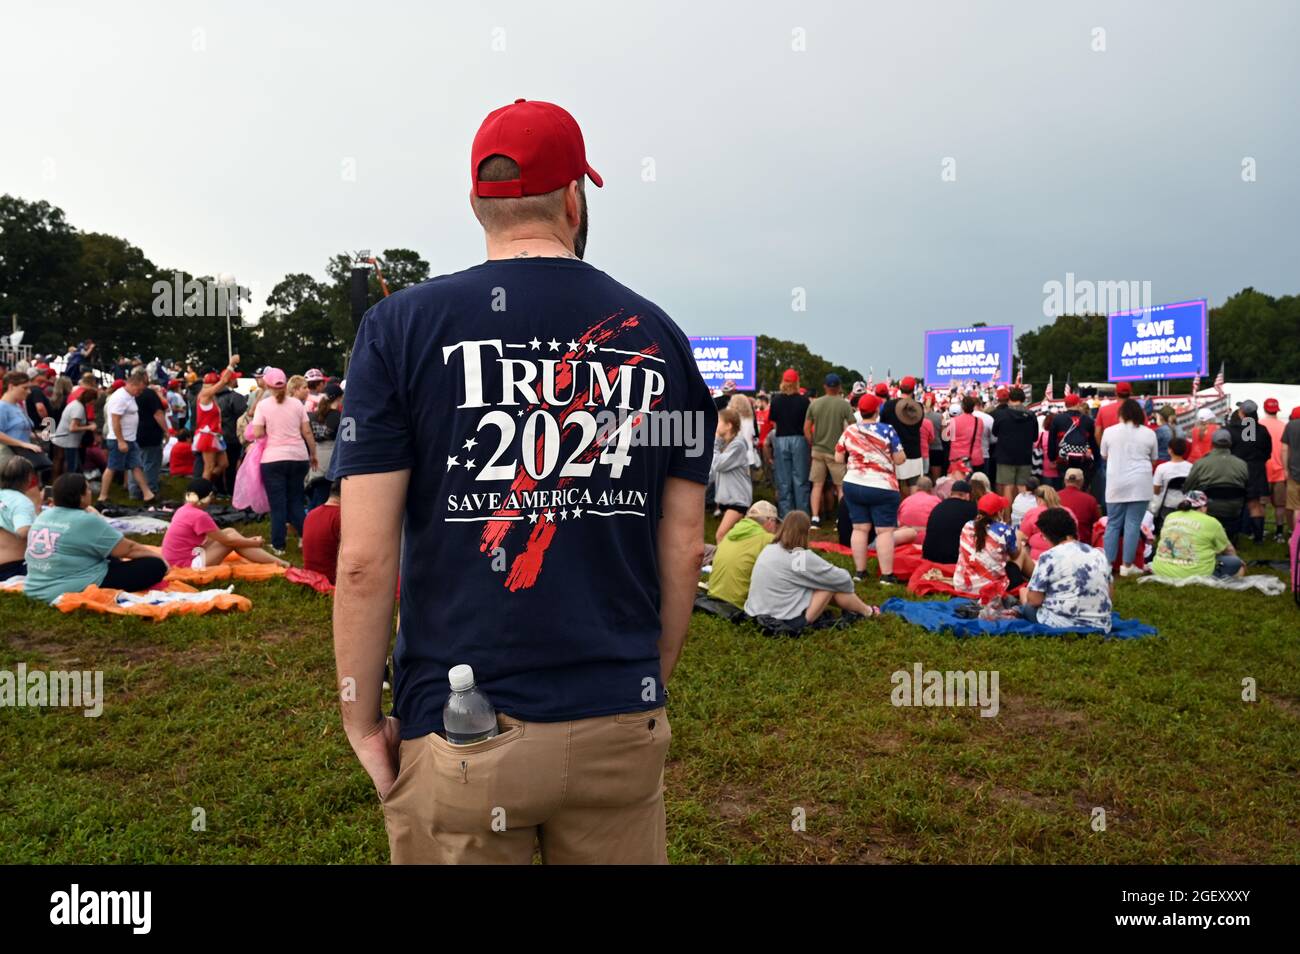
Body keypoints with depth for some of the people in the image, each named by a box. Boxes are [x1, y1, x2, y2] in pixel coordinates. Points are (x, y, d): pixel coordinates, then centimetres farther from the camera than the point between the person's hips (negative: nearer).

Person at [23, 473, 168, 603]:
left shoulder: (44, 515, 8)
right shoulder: (87, 521, -15)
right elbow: (129, 549, -7)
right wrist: (158, 557, 6)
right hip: (74, 591, -9)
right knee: (154, 565, -12)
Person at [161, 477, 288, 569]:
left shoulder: (185, 509, 8)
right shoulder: (199, 516, -19)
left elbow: (219, 535, 15)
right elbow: (227, 541, -11)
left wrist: (249, 541, 15)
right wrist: (254, 543, 2)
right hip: (187, 564, -8)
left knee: (230, 531, 6)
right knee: (232, 537, -5)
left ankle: (275, 560, 6)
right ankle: (276, 562, 0)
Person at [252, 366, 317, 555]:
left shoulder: (263, 405, -4)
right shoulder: (296, 403, 3)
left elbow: (257, 433, -9)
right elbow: (307, 432, 2)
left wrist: (269, 430, 12)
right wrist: (313, 454, 11)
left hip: (273, 459, -2)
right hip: (298, 457, 3)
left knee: (278, 504, 4)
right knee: (295, 500, 15)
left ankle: (278, 545, 7)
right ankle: (305, 536, 9)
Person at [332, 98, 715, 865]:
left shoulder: (404, 326, -6)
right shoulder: (658, 336, 1)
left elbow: (365, 558, -10)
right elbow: (684, 550, 3)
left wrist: (363, 720, 3)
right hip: (620, 727, 3)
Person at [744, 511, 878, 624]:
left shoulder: (768, 550, 5)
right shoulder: (801, 557, -17)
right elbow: (840, 578, -6)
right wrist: (846, 579, 16)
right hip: (787, 621, -8)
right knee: (832, 585, 4)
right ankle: (866, 611, 25)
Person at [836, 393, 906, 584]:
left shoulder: (849, 431, 1)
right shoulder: (887, 430, -8)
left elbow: (838, 458, 8)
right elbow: (900, 459, -7)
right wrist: (897, 449, 13)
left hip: (853, 485, 4)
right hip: (882, 487, -4)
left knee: (859, 528, 9)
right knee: (885, 531, -1)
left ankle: (859, 571, 14)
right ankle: (887, 575, -2)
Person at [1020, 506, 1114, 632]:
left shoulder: (1049, 557, -11)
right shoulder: (1099, 554, 7)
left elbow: (1034, 600, -8)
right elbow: (1111, 597, 14)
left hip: (1062, 625, -6)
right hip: (1100, 627, 6)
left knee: (1027, 606, 22)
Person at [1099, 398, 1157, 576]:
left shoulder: (1109, 431, 2)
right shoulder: (1149, 433, 3)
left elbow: (1104, 456, 14)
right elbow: (1153, 460, 13)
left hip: (1116, 484, 1)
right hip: (1140, 485, -1)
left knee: (1113, 524, 8)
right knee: (1133, 524, 0)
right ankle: (1127, 565, 1)